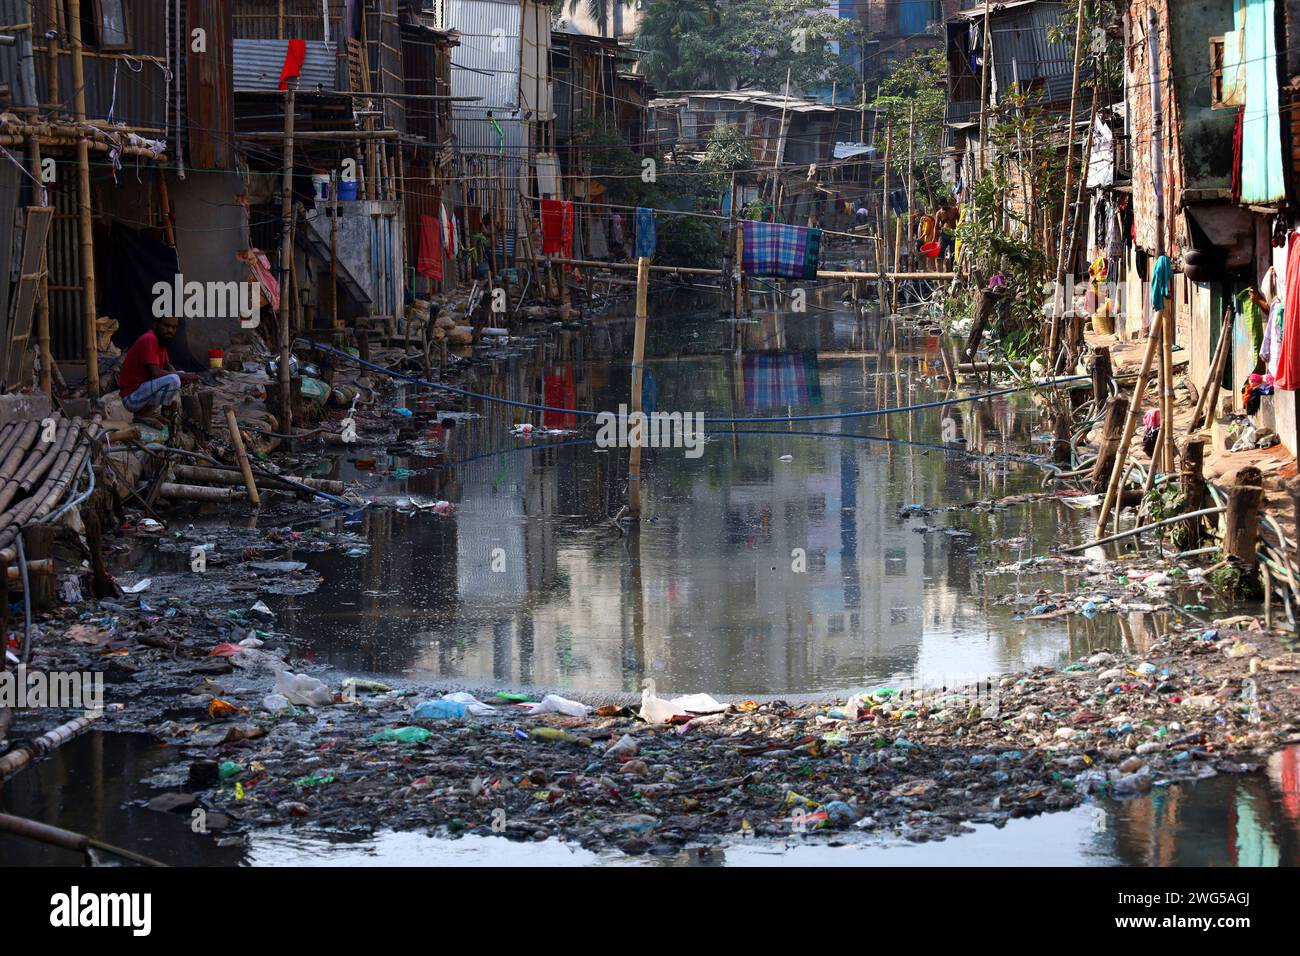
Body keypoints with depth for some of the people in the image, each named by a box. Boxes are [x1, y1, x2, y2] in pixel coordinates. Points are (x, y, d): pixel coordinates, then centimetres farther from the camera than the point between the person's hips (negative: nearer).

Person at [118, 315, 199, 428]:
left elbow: (168, 367, 21)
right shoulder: (149, 340, -18)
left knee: (179, 377, 18)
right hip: (131, 397, -10)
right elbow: (155, 373, -26)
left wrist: (183, 376, -2)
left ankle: (152, 413, 7)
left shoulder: (160, 340, 11)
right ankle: (142, 414, -12)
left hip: (144, 391, 10)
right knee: (173, 380, -27)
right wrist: (183, 376, -15)